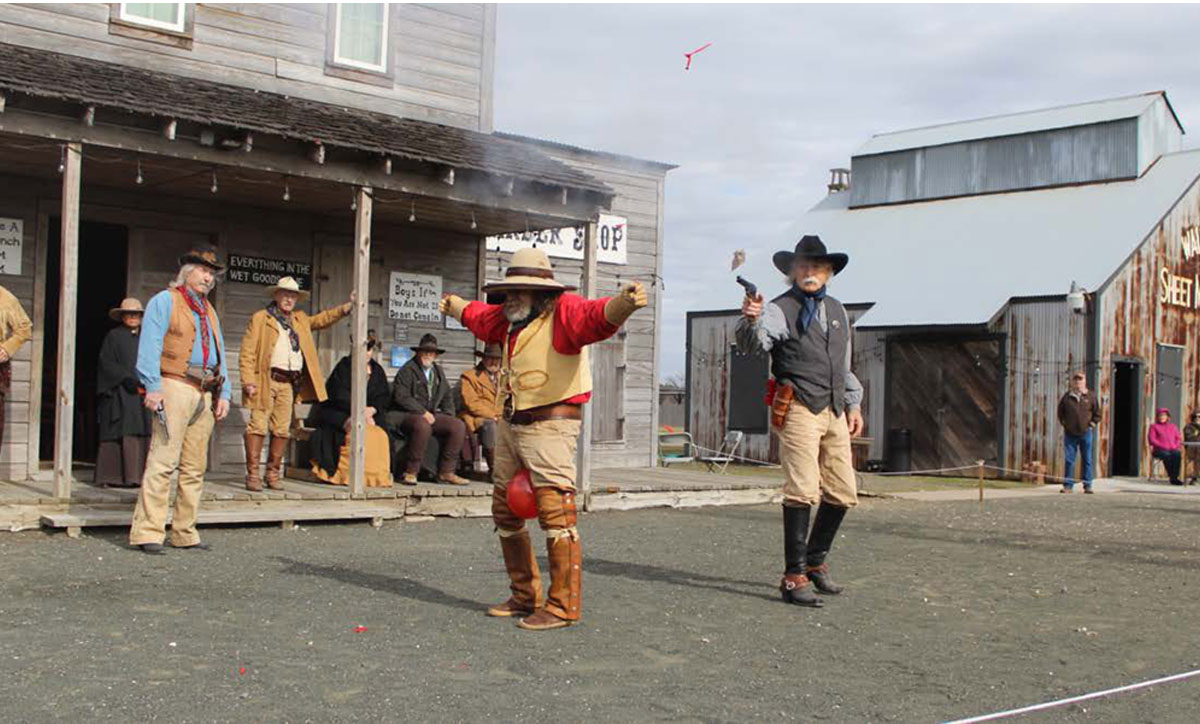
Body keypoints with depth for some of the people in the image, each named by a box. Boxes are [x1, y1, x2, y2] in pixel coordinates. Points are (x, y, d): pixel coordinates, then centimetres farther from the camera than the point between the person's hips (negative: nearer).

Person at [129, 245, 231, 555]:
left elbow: (219, 354, 25)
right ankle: (147, 532, -11)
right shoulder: (164, 301, 4)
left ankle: (184, 533, 11)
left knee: (195, 467, 6)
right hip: (175, 388, -7)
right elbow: (149, 346, -6)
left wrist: (224, 393, 13)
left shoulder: (209, 311, 25)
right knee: (163, 462, -12)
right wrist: (153, 386, -16)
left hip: (205, 394, 7)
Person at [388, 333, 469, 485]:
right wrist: (422, 412, -18)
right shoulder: (407, 371, -2)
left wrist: (449, 417, 8)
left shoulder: (438, 372, 20)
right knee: (423, 426, -39)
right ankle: (410, 473, -28)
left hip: (431, 415, 7)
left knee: (458, 426, -15)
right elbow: (401, 396, -13)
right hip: (406, 415, -7)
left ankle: (446, 472, -12)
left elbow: (447, 397, 26)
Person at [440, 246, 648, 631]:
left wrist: (624, 303, -55)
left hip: (549, 426, -9)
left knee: (555, 513, -14)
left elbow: (596, 316, -33)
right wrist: (455, 306, 56)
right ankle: (525, 596, 28)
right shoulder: (511, 319, 15)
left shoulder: (563, 311, -12)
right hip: (510, 425, 10)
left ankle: (563, 606, -8)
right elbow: (481, 317, 38)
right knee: (505, 511, 16)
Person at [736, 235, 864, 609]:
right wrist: (751, 320, -41)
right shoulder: (780, 309, -4)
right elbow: (753, 343, -21)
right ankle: (794, 578, -8)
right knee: (803, 491, -13)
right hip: (799, 409, -7)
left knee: (843, 493, 11)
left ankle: (815, 560, 28)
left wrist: (853, 403, 23)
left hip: (834, 412, 7)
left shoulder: (837, 310, 18)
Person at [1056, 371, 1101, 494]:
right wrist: (1064, 424, 7)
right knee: (1069, 460, 0)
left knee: (1087, 460, 4)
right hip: (1070, 434, 0)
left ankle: (1087, 485, 11)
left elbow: (1097, 414, 11)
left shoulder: (1090, 397, 1)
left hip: (1085, 433, 0)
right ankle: (1068, 485, 5)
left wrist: (1091, 424, 2)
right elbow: (1060, 413, 15)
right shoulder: (1067, 397, 2)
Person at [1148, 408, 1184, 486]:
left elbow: (1179, 438, 18)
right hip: (1159, 450, -2)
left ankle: (1175, 477, -39)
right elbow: (1151, 439, 0)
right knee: (1167, 456, -38)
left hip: (1172, 449, 2)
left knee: (1177, 454, -34)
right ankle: (1171, 476, -35)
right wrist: (1163, 446, -11)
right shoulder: (1154, 427, 13)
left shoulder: (1172, 426, 24)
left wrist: (1176, 446, -4)